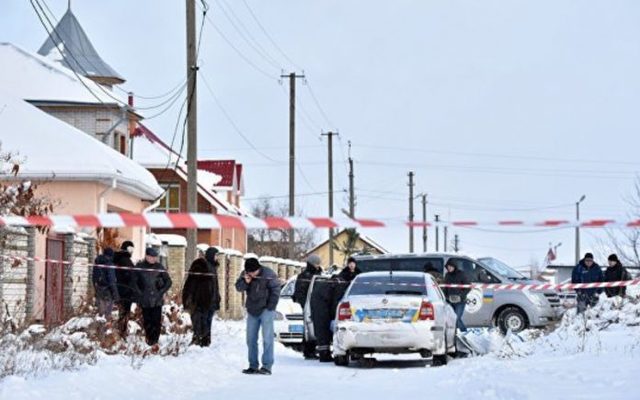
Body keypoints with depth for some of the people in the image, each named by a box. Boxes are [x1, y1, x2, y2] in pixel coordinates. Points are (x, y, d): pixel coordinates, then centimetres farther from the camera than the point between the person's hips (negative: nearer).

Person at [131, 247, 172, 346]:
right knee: (147, 321, 4)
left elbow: (168, 281, 8)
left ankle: (154, 340, -3)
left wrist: (161, 292, -3)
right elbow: (134, 282, 6)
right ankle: (149, 340, 14)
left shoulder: (159, 267, 3)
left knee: (156, 321, -8)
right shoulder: (139, 267, 3)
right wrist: (139, 293, -5)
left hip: (157, 300, -1)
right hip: (145, 300, 1)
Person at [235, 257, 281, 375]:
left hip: (266, 310, -6)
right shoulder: (245, 274, 1)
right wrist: (245, 282, -17)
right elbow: (238, 287, 5)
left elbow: (275, 290, -11)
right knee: (251, 339, 8)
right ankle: (253, 366, 15)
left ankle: (267, 366, -9)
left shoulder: (269, 274, -14)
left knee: (267, 338, -9)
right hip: (252, 311, 6)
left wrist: (270, 307, -13)